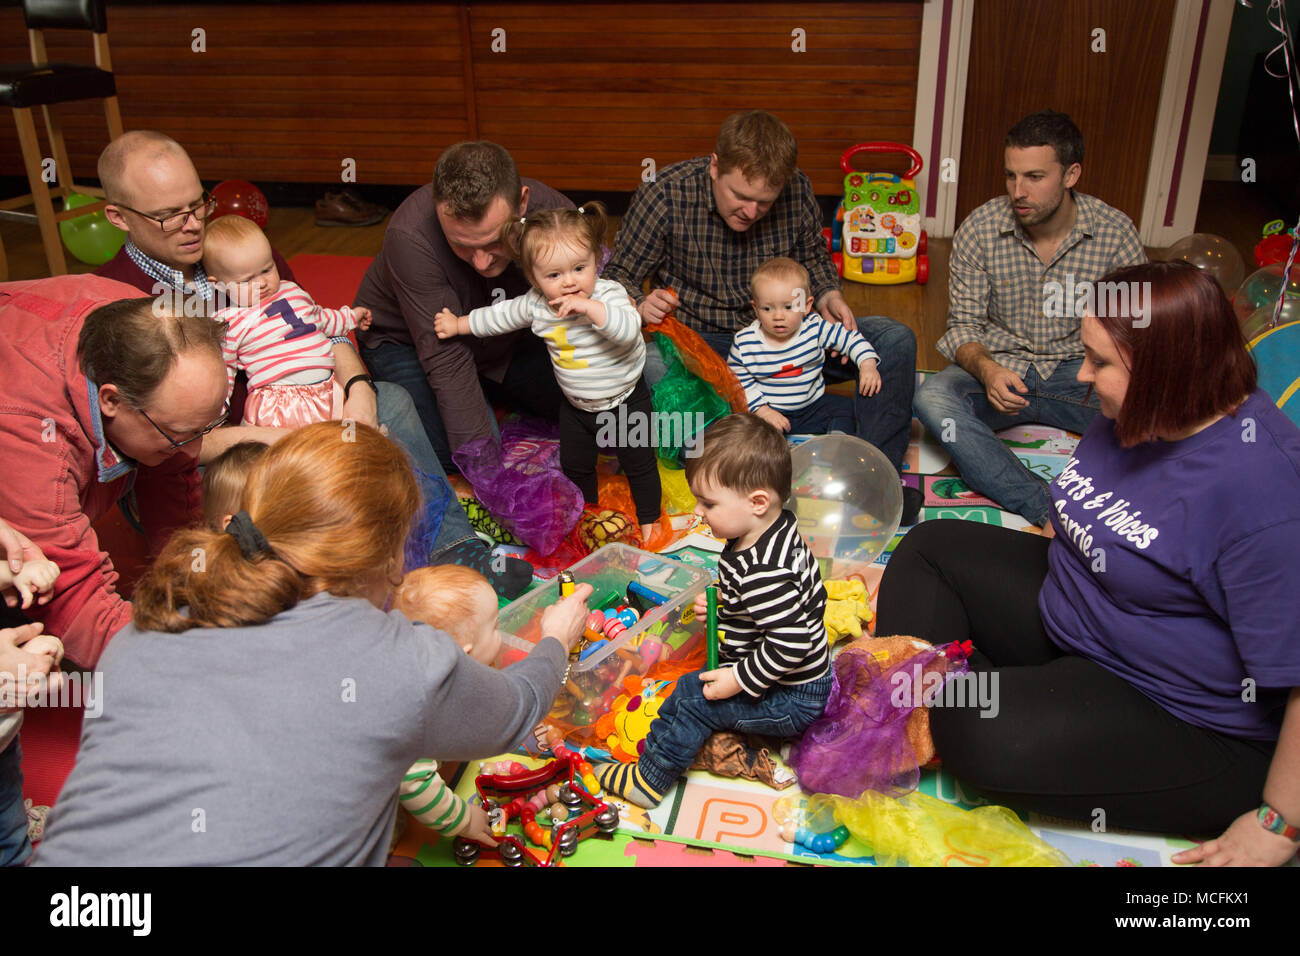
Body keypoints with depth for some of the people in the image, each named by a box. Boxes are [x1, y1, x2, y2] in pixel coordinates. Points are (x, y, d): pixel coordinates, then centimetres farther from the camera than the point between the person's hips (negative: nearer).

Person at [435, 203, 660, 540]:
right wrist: (458, 324, 15)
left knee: (639, 463, 8)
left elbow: (629, 328, -43)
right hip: (576, 407, 5)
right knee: (574, 465, 19)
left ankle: (649, 518, 30)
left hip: (625, 400, -4)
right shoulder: (535, 304, -12)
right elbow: (501, 315, 7)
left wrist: (590, 307, -49)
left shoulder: (608, 293, -26)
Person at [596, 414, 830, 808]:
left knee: (693, 698, -7)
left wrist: (740, 681, -24)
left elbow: (791, 643, -35)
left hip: (791, 701, -10)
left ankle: (647, 781, 10)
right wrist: (722, 605, 4)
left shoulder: (762, 570, -35)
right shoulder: (780, 525, -3)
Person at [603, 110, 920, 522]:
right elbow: (619, 274, -6)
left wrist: (828, 295, -9)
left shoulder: (797, 191, -8)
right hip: (699, 341, -2)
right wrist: (641, 305, -29)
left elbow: (814, 258, 13)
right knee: (651, 371, -39)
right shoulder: (665, 195, -16)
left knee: (895, 340, -14)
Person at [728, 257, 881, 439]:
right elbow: (740, 382, -9)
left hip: (812, 407, 2)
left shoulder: (814, 328, -10)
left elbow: (850, 338, 0)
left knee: (846, 408, -12)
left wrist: (867, 365, -16)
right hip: (768, 409, -2)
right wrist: (762, 411, -20)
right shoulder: (744, 342, -15)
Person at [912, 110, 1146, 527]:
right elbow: (963, 325, -4)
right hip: (998, 368, 0)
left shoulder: (1115, 232, -7)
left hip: (1075, 370, 1)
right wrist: (986, 369, -27)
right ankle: (1053, 513, -38)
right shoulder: (979, 230, -8)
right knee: (932, 397, -33)